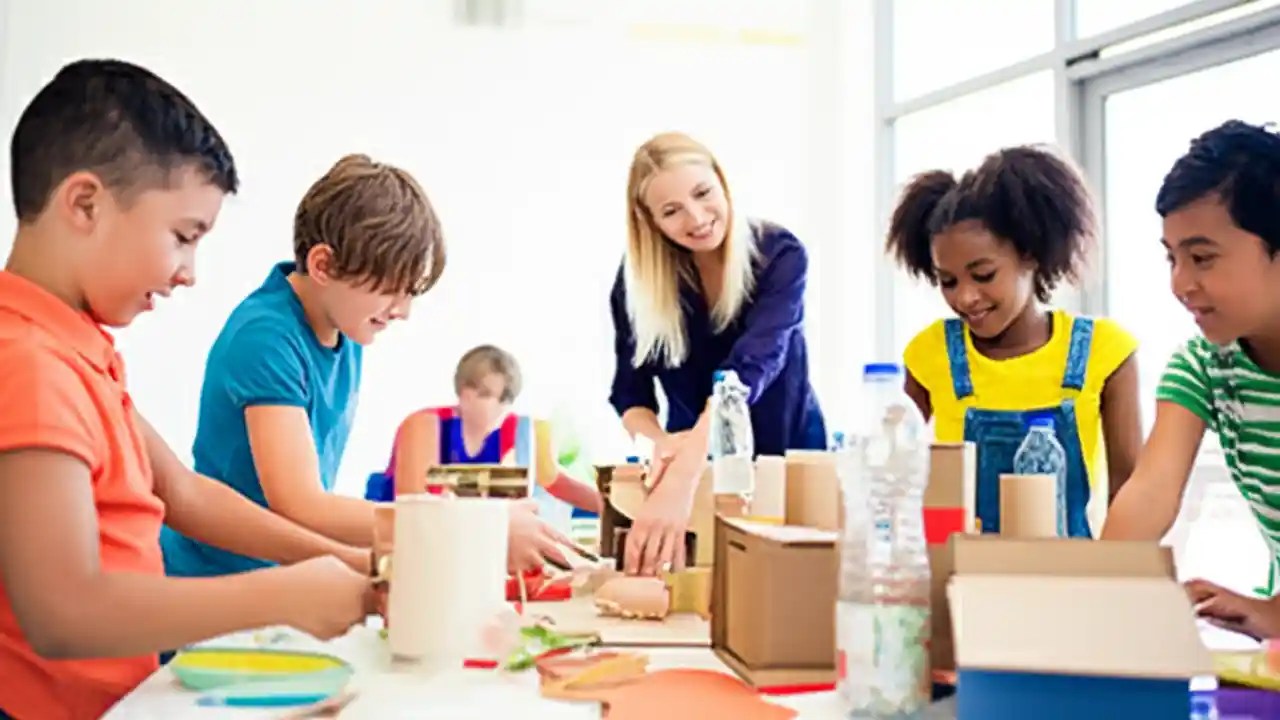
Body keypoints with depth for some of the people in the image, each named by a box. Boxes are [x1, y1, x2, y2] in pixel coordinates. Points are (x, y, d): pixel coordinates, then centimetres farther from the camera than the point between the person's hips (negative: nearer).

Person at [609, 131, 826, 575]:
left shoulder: (779, 255, -22)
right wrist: (660, 442, -35)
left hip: (786, 459, -1)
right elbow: (630, 394, -10)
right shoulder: (638, 277, -13)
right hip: (695, 468, 2)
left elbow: (750, 367, -36)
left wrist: (682, 479, -50)